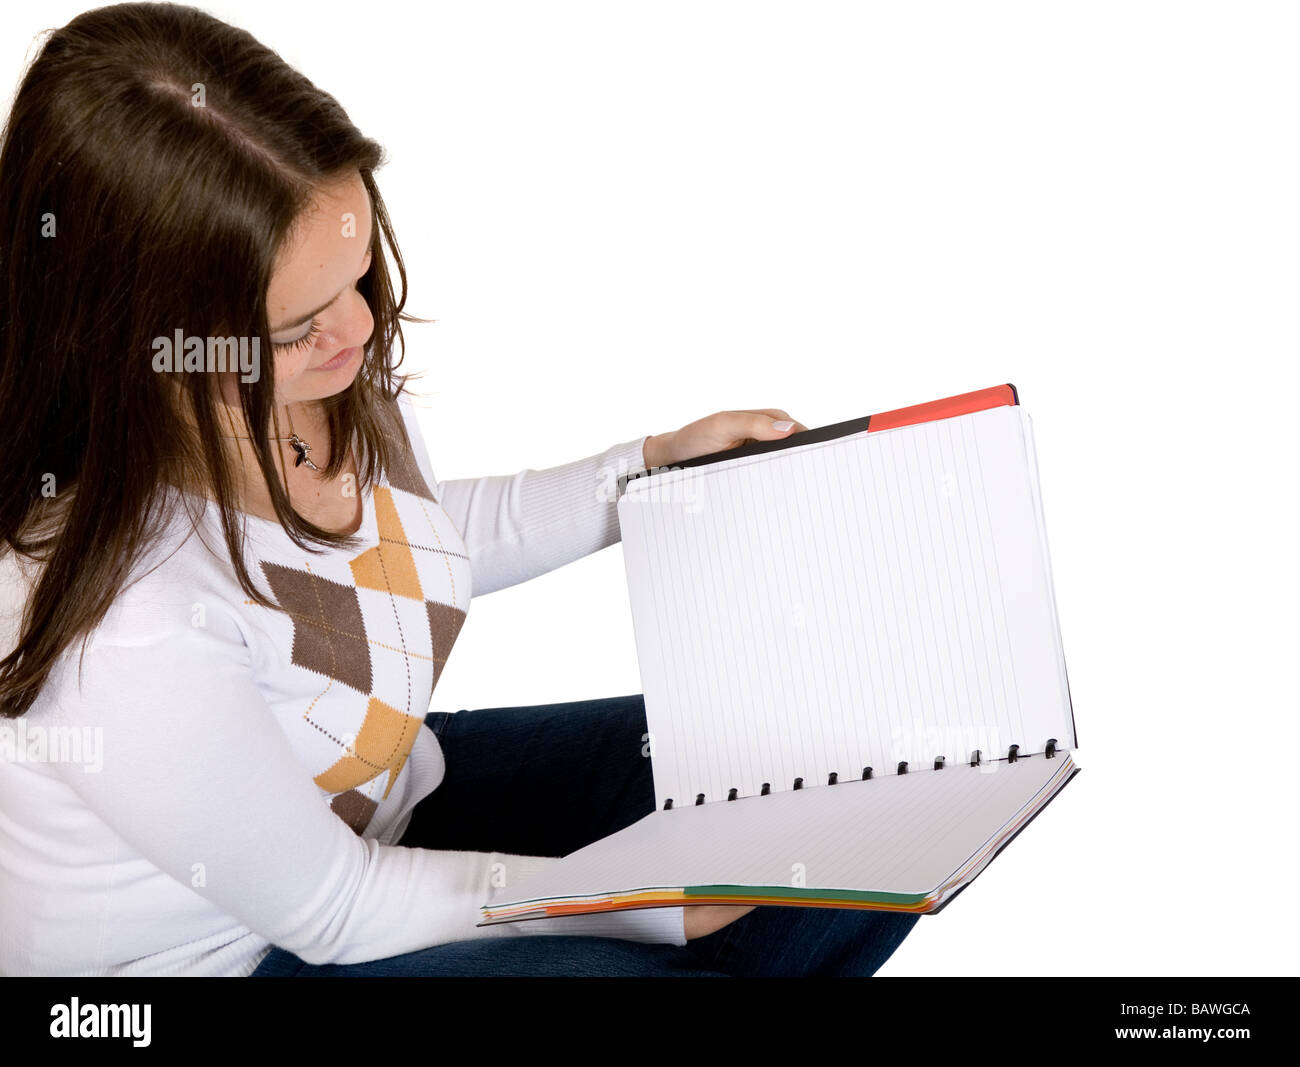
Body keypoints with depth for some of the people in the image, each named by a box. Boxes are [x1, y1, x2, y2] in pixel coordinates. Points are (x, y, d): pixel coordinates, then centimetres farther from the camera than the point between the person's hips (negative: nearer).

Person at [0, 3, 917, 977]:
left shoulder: (331, 365, -16)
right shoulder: (111, 631, -37)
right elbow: (331, 908, -22)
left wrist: (660, 465, 4)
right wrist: (658, 901, -20)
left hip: (394, 791, 6)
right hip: (235, 947, -6)